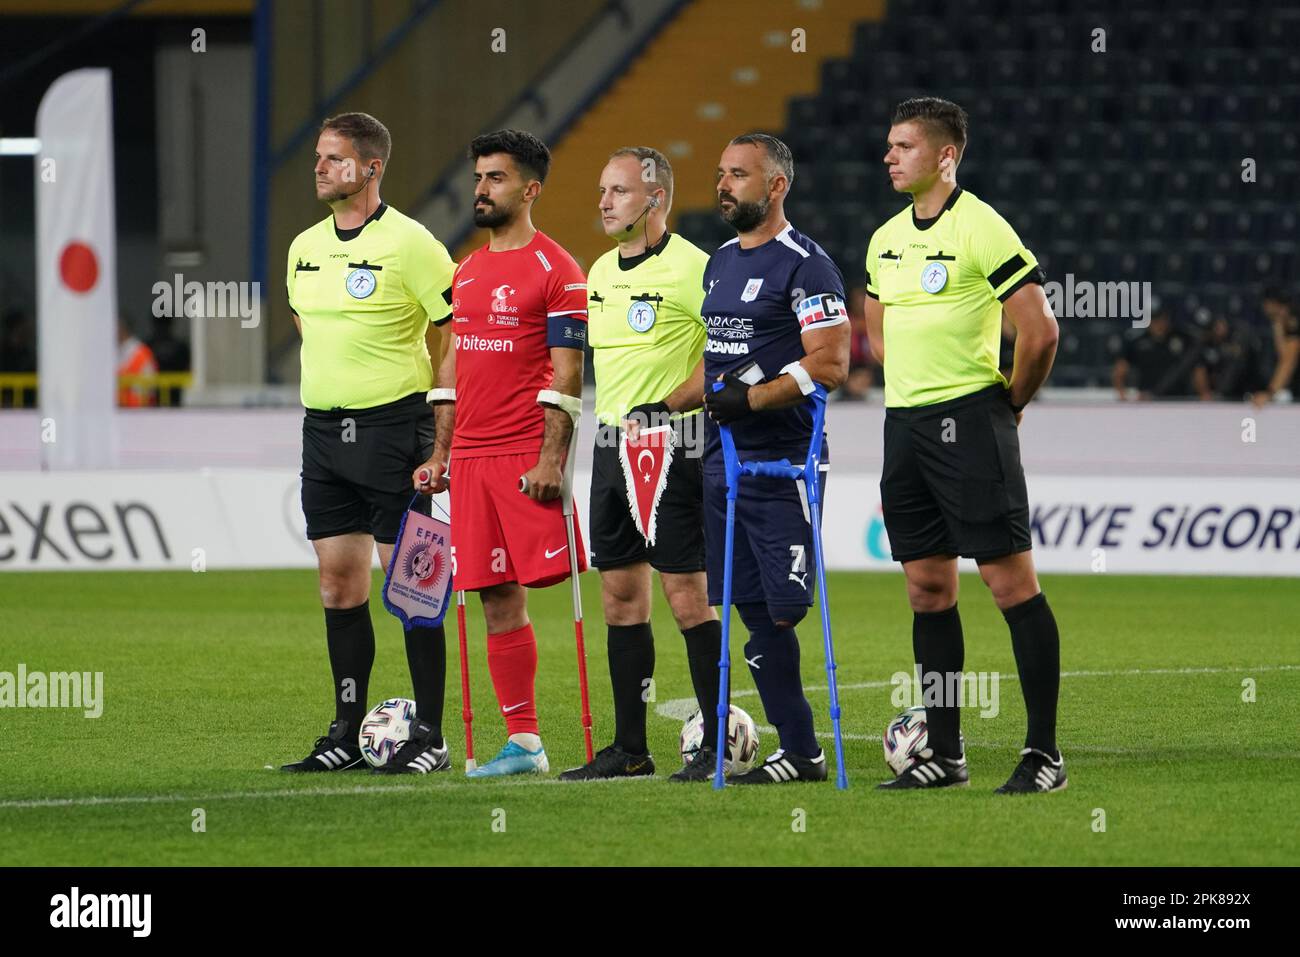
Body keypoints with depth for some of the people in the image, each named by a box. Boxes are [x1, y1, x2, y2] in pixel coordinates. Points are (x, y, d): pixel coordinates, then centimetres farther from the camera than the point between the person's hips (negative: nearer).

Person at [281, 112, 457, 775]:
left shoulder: (408, 243, -10)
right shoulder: (304, 248, 12)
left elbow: (456, 335, -8)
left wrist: (440, 430, -10)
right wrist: (330, 395, 17)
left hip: (392, 425, -7)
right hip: (322, 428, 7)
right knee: (338, 588, 8)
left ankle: (428, 737, -1)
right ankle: (347, 734, 14)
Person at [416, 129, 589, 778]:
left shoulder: (555, 271, -5)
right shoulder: (467, 271, 18)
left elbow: (565, 376, -10)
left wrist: (550, 458, -17)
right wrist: (440, 453, 16)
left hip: (527, 456, -7)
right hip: (471, 457, 7)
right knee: (498, 600, 6)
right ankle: (523, 743, 9)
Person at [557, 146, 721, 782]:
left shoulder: (691, 268, -11)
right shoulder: (601, 271, 14)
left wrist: (666, 407, -20)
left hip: (670, 444, -8)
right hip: (611, 443, 8)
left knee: (686, 596, -9)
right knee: (620, 597, 8)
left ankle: (717, 744, -5)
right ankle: (629, 748, 12)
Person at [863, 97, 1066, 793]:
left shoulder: (981, 228, -11)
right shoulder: (885, 239, 13)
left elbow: (1040, 330, -13)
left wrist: (1010, 403, -1)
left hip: (969, 419, -8)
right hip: (904, 423, 8)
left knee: (1010, 580, -8)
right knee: (928, 588, 9)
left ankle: (1045, 751, -7)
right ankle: (942, 752, 14)